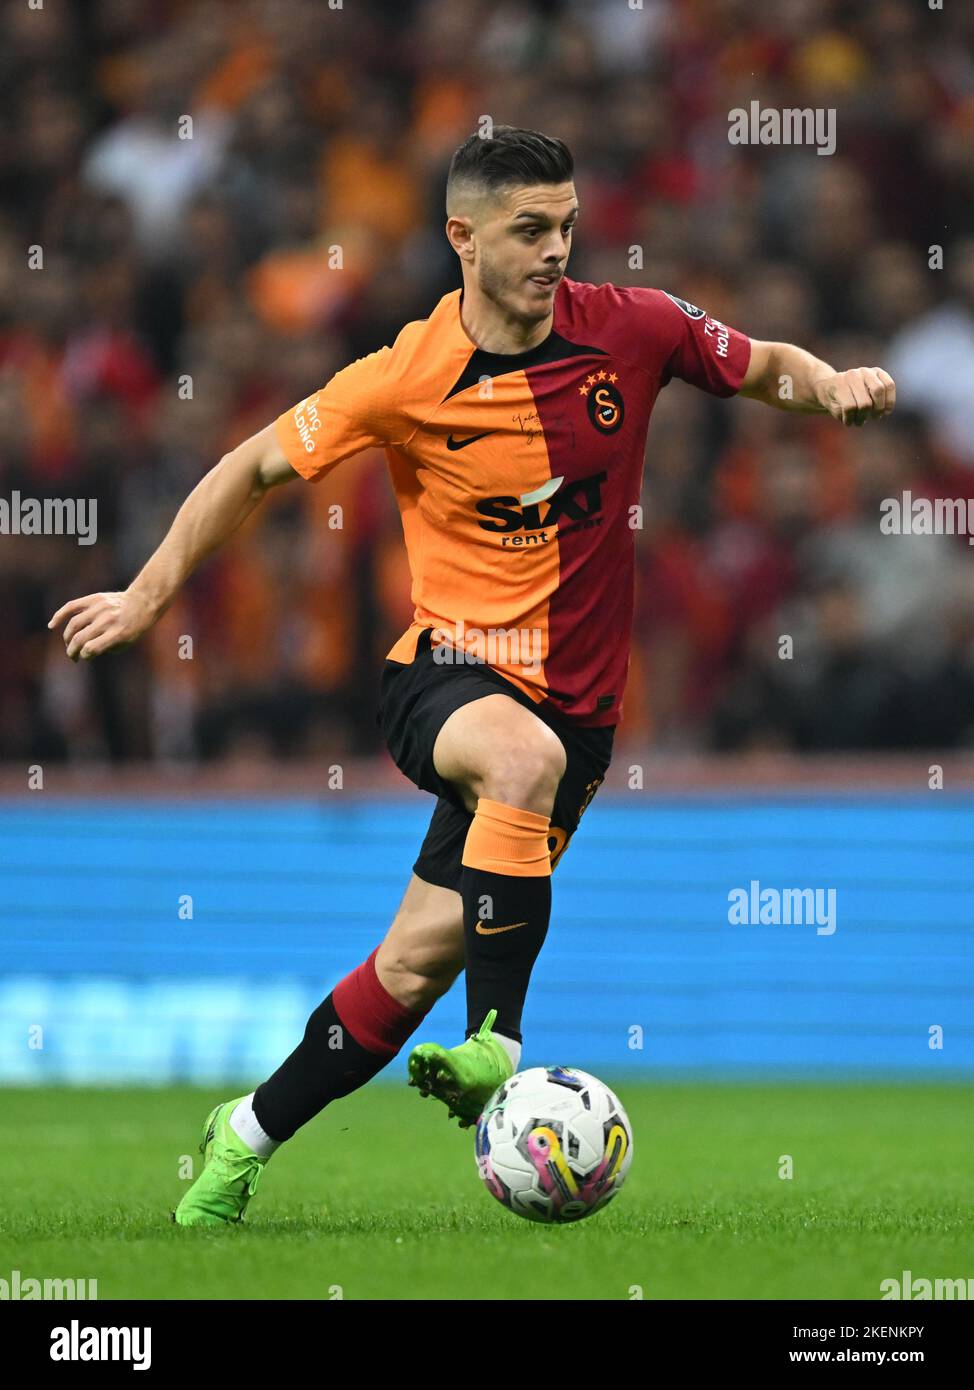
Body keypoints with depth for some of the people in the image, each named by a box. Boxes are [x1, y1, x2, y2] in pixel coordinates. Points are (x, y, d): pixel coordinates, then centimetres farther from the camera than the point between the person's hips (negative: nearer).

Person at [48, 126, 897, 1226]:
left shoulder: (630, 330, -4)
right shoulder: (406, 380, -9)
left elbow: (765, 367, 13)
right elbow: (256, 468, 4)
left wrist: (832, 384, -9)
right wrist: (148, 597, 6)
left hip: (574, 698, 2)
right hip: (445, 671, -2)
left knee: (421, 956, -5)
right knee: (526, 755, -38)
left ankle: (250, 1135, 13)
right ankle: (498, 1047, -35)